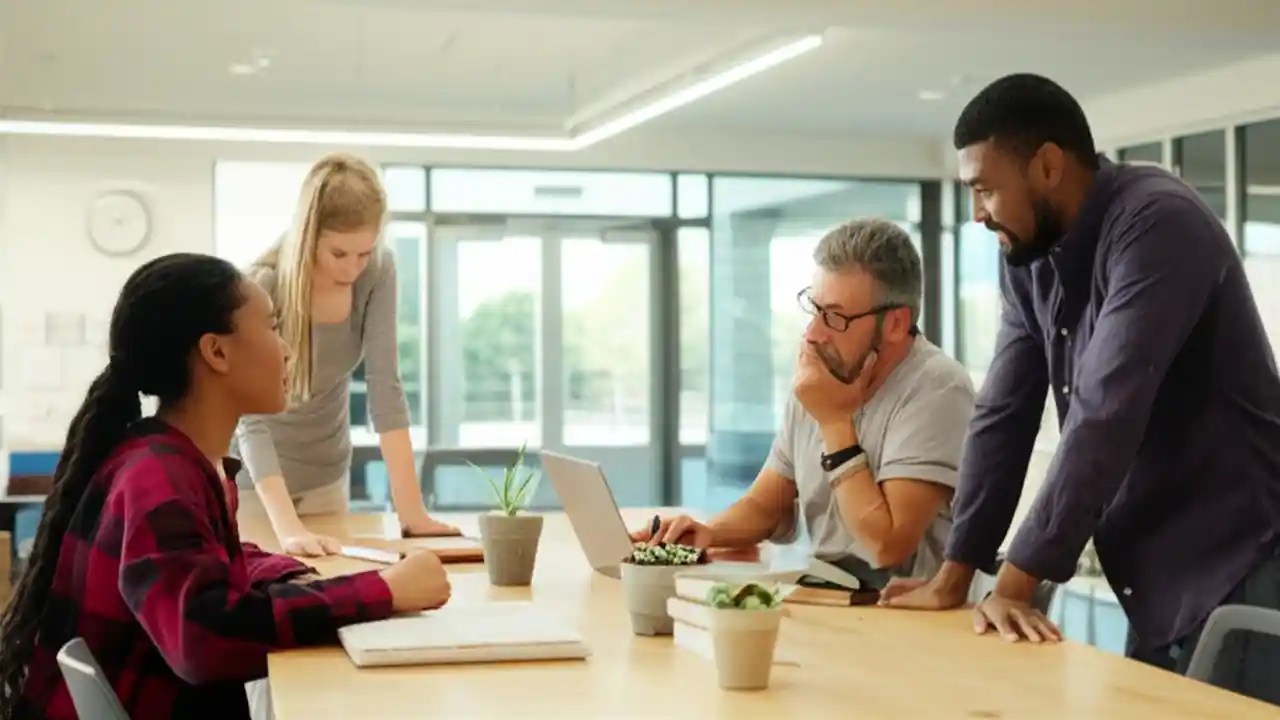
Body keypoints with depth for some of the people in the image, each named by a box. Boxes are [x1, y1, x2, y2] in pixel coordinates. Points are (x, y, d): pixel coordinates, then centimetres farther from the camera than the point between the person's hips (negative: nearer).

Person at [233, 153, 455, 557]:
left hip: (326, 477, 4)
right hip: (253, 481, -3)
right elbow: (252, 420, -34)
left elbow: (385, 388, -20)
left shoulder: (378, 273, -18)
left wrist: (411, 508, -28)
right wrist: (287, 528, -47)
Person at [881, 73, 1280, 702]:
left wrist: (1015, 580, -26)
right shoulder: (1029, 257, 5)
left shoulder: (1156, 224, -19)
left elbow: (1105, 415, -26)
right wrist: (954, 575, 0)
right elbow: (1002, 414, 4)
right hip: (1155, 580, 7)